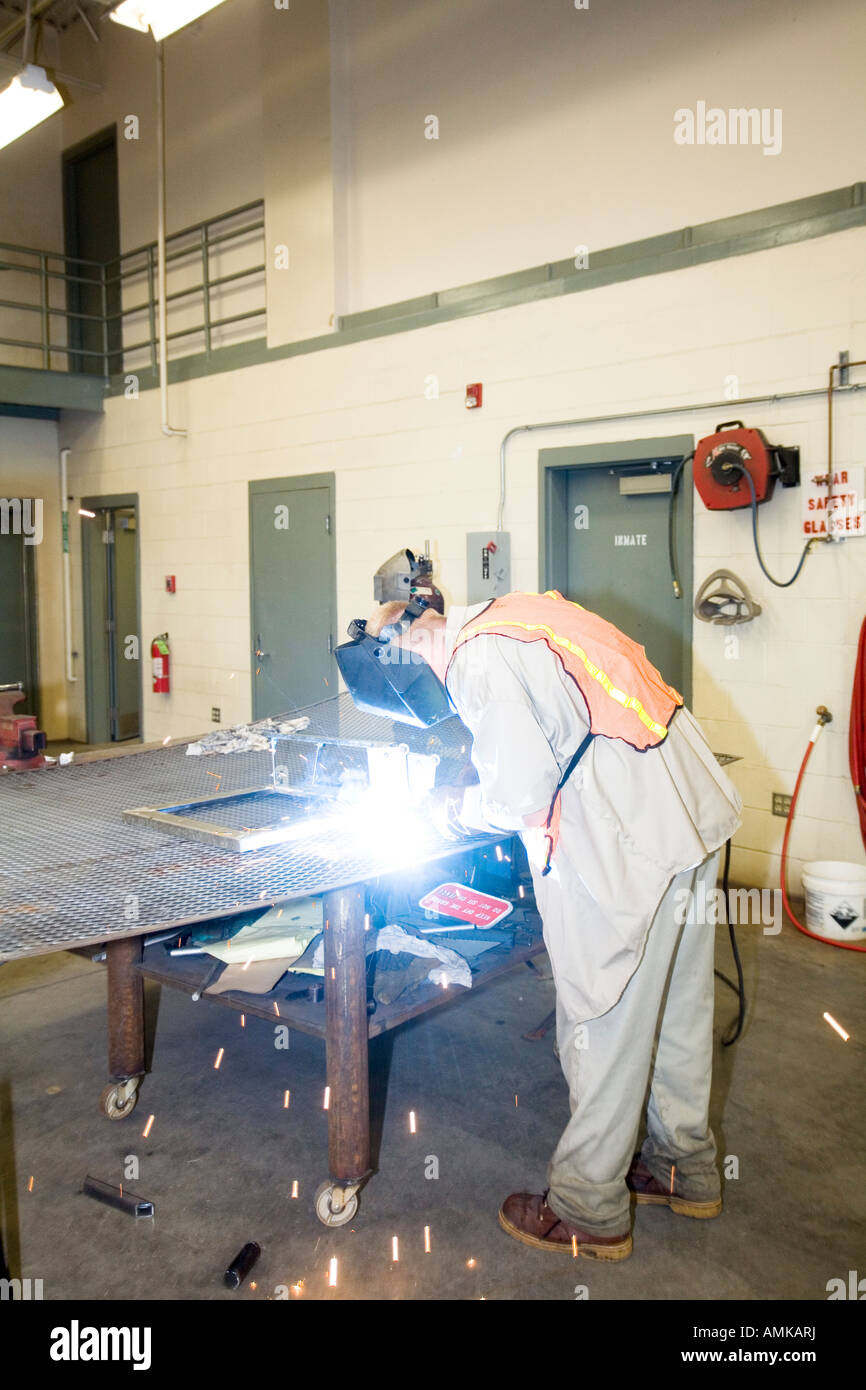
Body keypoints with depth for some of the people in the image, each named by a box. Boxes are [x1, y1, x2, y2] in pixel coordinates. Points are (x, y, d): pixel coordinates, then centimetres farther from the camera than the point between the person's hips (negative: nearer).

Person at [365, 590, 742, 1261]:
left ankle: (590, 1210, 22)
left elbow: (521, 786, -18)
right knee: (678, 997, 21)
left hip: (629, 838, -10)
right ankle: (685, 1167, 40)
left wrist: (471, 809, 3)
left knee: (604, 1016, 5)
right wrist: (487, 788, 16)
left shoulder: (476, 657, -12)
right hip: (692, 803, 10)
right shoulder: (515, 612, 15)